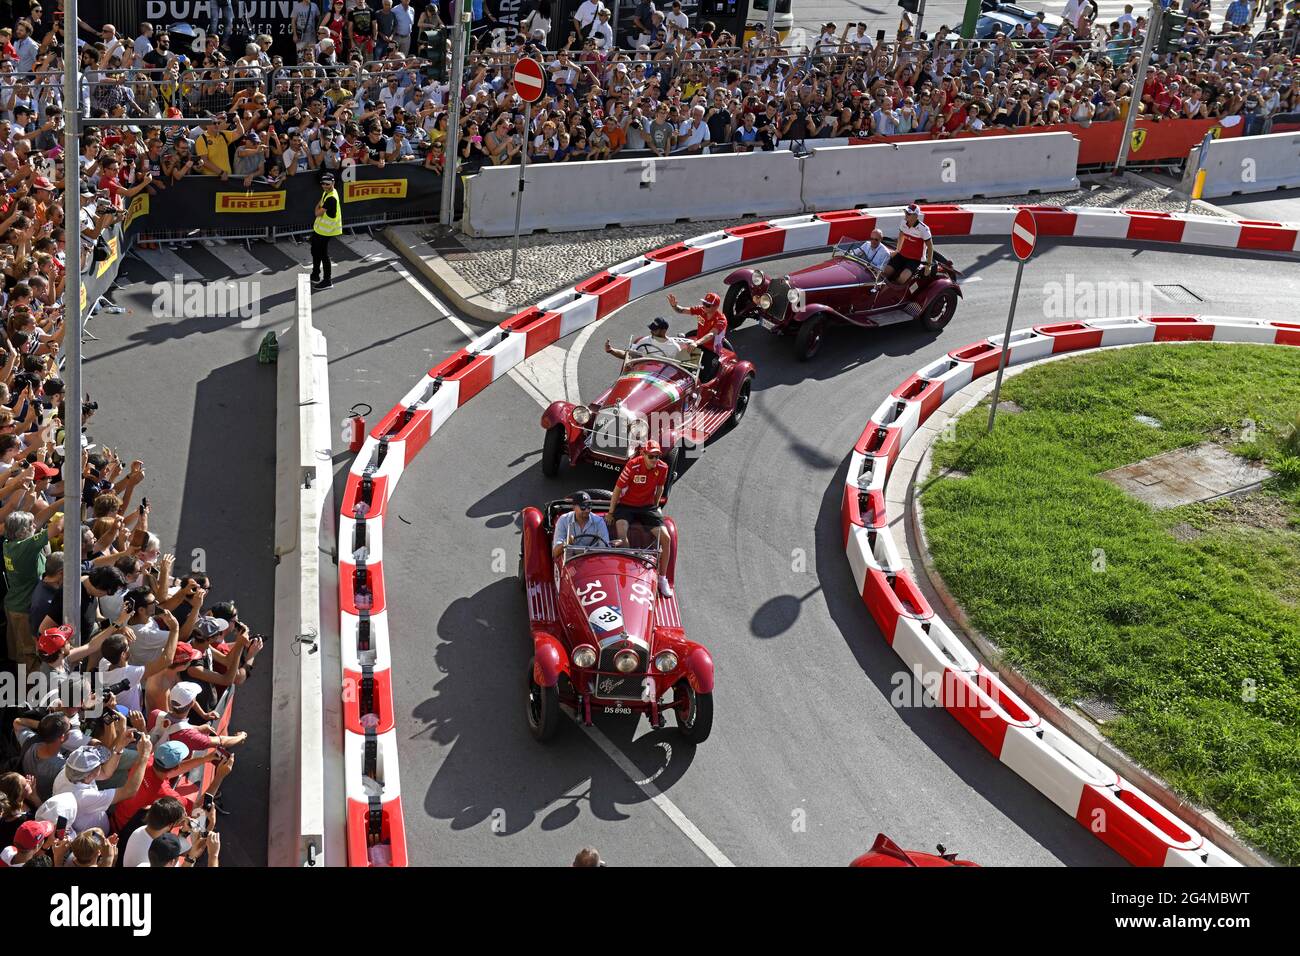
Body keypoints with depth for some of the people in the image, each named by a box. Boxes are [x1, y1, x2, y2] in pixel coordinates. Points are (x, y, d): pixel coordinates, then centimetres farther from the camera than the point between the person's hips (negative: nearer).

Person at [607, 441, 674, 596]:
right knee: (621, 534, -32)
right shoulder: (633, 466, -21)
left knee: (666, 538, -10)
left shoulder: (662, 468, -11)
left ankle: (663, 579, 4)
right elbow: (618, 489, -11)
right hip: (626, 506, -3)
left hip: (647, 507, 3)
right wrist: (610, 513, -7)